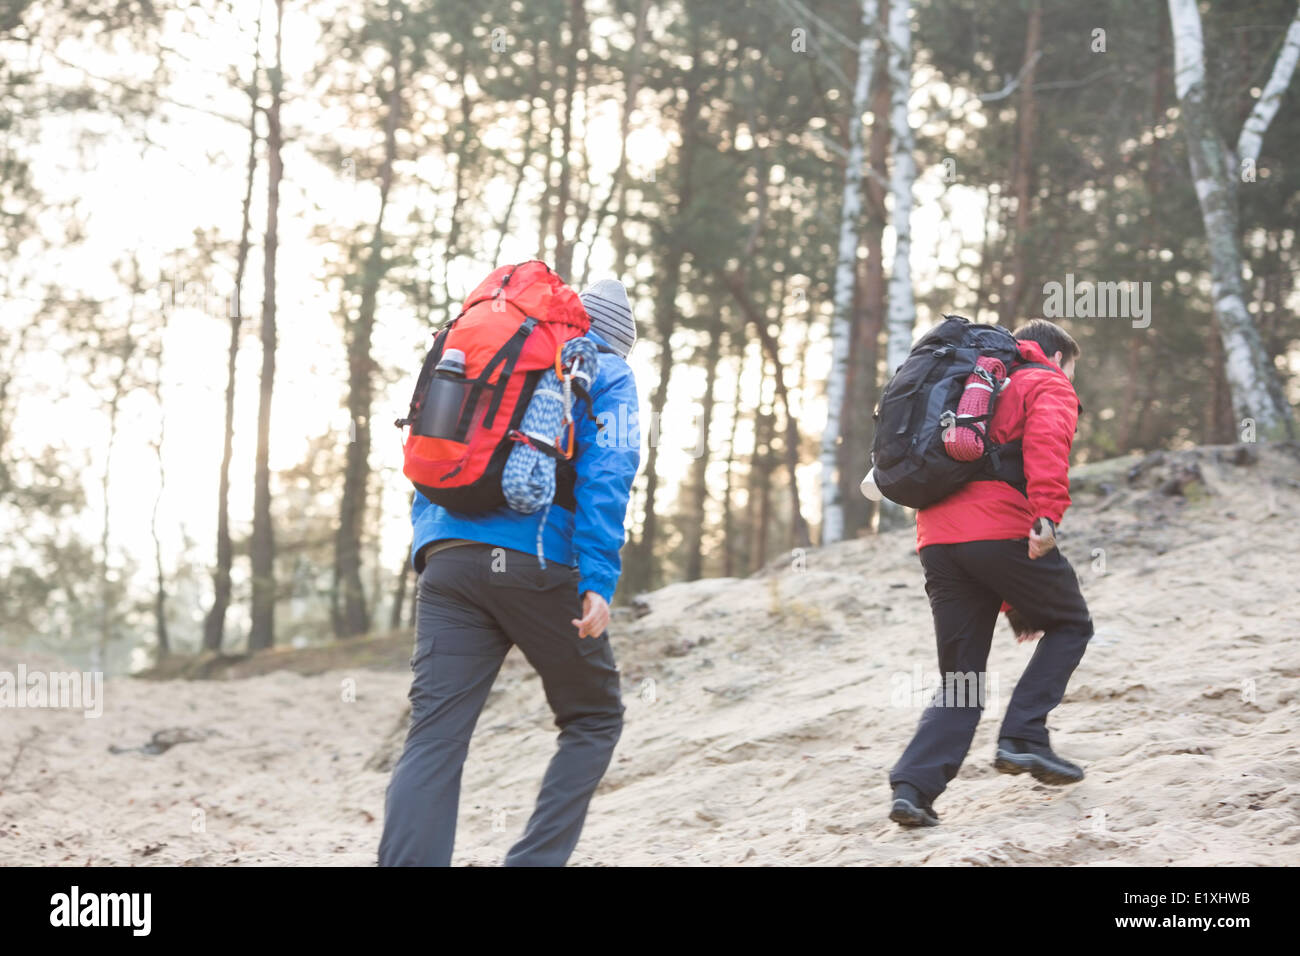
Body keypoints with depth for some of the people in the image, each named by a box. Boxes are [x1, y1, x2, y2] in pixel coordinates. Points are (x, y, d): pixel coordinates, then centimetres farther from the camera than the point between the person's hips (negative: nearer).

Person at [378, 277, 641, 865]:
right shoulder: (607, 375, 9)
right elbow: (605, 473, -7)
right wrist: (598, 581, -15)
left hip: (447, 559, 4)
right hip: (539, 567, -4)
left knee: (433, 739, -3)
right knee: (594, 720, 15)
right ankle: (536, 861, 1)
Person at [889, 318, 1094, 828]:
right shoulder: (1049, 385, 13)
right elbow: (1047, 438, -14)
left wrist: (1013, 602, 36)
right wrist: (1047, 513, -26)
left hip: (937, 538, 7)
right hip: (1002, 531, -6)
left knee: (960, 683, 10)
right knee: (1071, 624, 17)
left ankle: (913, 786, -8)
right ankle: (1023, 737, 2)